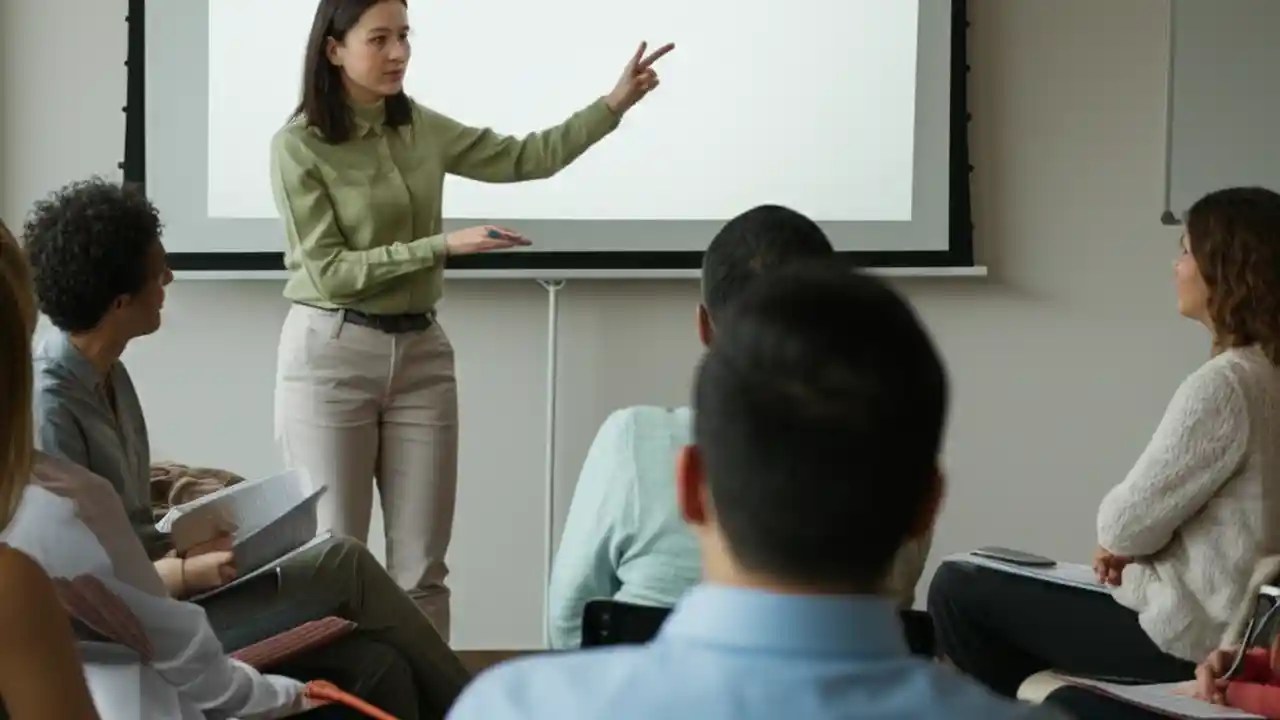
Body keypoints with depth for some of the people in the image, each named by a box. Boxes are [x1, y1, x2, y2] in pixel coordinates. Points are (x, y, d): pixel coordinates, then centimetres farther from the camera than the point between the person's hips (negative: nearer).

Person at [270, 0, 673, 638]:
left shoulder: (421, 130, 6)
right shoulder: (298, 146, -11)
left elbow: (524, 158, 12)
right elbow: (329, 271, -15)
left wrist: (614, 103, 2)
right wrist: (444, 246, -20)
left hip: (420, 353, 5)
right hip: (331, 356, -5)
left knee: (422, 567, 5)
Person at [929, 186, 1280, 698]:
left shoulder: (1223, 384, -23)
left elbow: (1131, 519, -19)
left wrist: (1116, 536, 3)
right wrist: (1127, 543, 1)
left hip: (1184, 636, -10)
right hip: (1230, 620, 10)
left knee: (957, 589, -3)